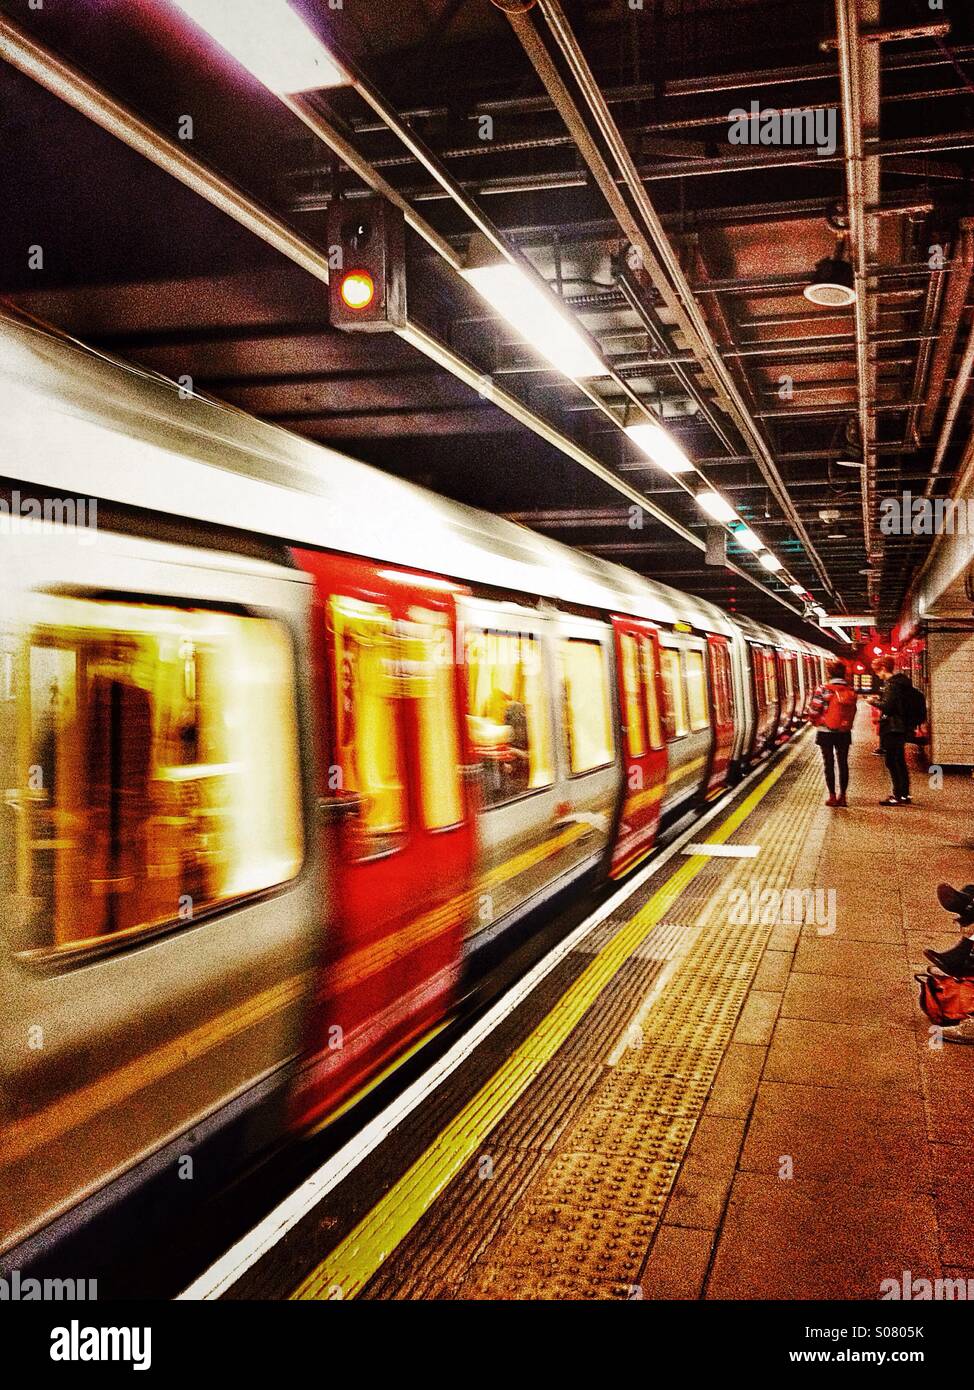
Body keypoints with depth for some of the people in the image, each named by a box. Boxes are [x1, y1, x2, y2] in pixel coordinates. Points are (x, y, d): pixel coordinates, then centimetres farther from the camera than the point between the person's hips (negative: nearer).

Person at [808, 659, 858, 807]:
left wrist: (817, 723, 5)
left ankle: (832, 796, 8)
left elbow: (814, 711, -13)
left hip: (826, 732, -3)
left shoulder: (823, 690, -14)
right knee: (843, 763, 12)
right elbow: (853, 711, 2)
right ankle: (842, 796, 16)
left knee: (829, 764, 6)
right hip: (844, 733, 3)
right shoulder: (851, 691, -2)